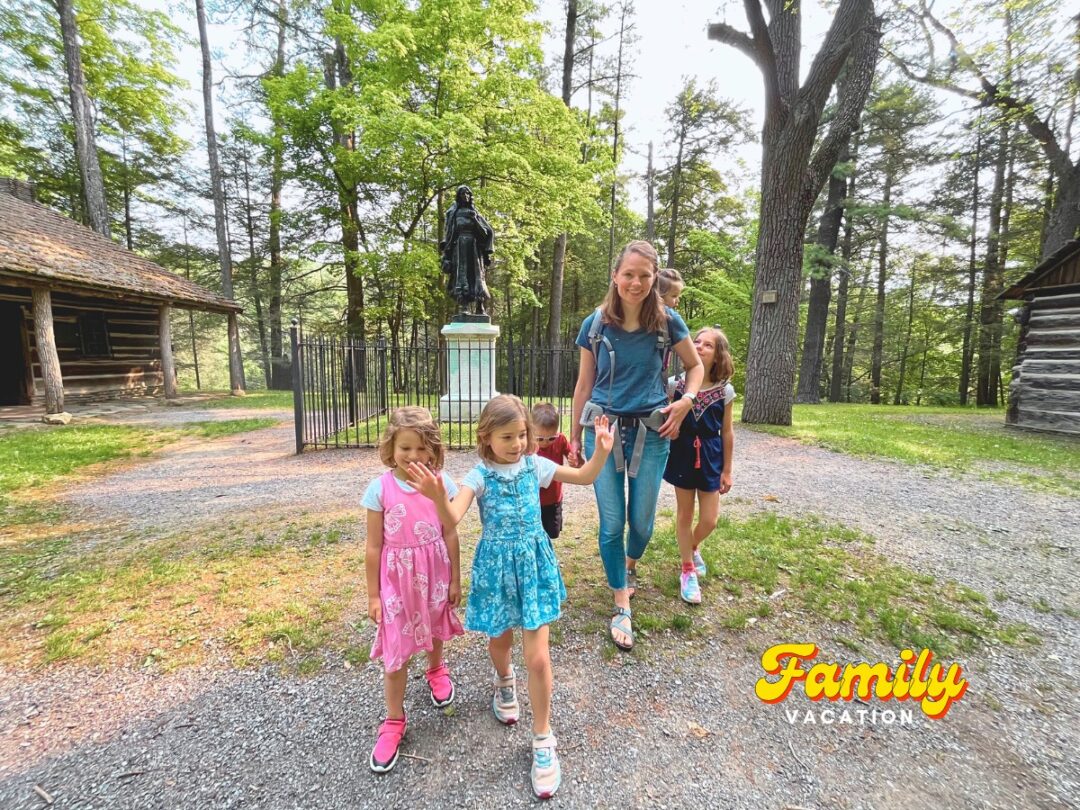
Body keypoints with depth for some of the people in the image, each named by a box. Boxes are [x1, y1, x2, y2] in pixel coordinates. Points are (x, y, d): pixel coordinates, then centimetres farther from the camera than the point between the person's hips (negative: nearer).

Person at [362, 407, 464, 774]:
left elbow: (450, 535, -4)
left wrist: (455, 579, 1)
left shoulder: (441, 481, -12)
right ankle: (394, 722, 30)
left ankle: (436, 670, 58)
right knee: (395, 653, 7)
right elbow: (374, 546, -7)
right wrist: (373, 595, -2)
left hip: (434, 574, 2)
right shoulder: (381, 488, -15)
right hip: (397, 579, -1)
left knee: (433, 629, 26)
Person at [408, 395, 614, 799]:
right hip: (496, 565, 0)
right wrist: (438, 497, -48)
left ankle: (543, 739, 24)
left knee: (538, 657, 2)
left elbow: (585, 477, 0)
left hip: (533, 563, 1)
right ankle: (504, 681, 59)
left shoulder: (535, 465, -6)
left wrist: (602, 452, -17)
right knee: (499, 642, 22)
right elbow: (452, 518, -27)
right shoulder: (480, 475, -13)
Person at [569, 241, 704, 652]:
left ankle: (630, 567, 45)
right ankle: (622, 608, 20)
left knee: (642, 520, 9)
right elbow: (584, 385, 4)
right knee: (611, 524, 1)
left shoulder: (667, 321, -3)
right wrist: (575, 438, 7)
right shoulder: (596, 324, -2)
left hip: (651, 432, 1)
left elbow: (695, 365, 12)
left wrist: (687, 401, -8)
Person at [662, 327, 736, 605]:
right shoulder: (675, 384, -9)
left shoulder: (725, 390, -6)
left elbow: (727, 432, 2)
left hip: (710, 458, 1)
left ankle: (693, 547, 41)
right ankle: (688, 571, 30)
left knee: (709, 521, 5)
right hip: (683, 456, -1)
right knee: (684, 515, 11)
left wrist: (727, 470, 5)